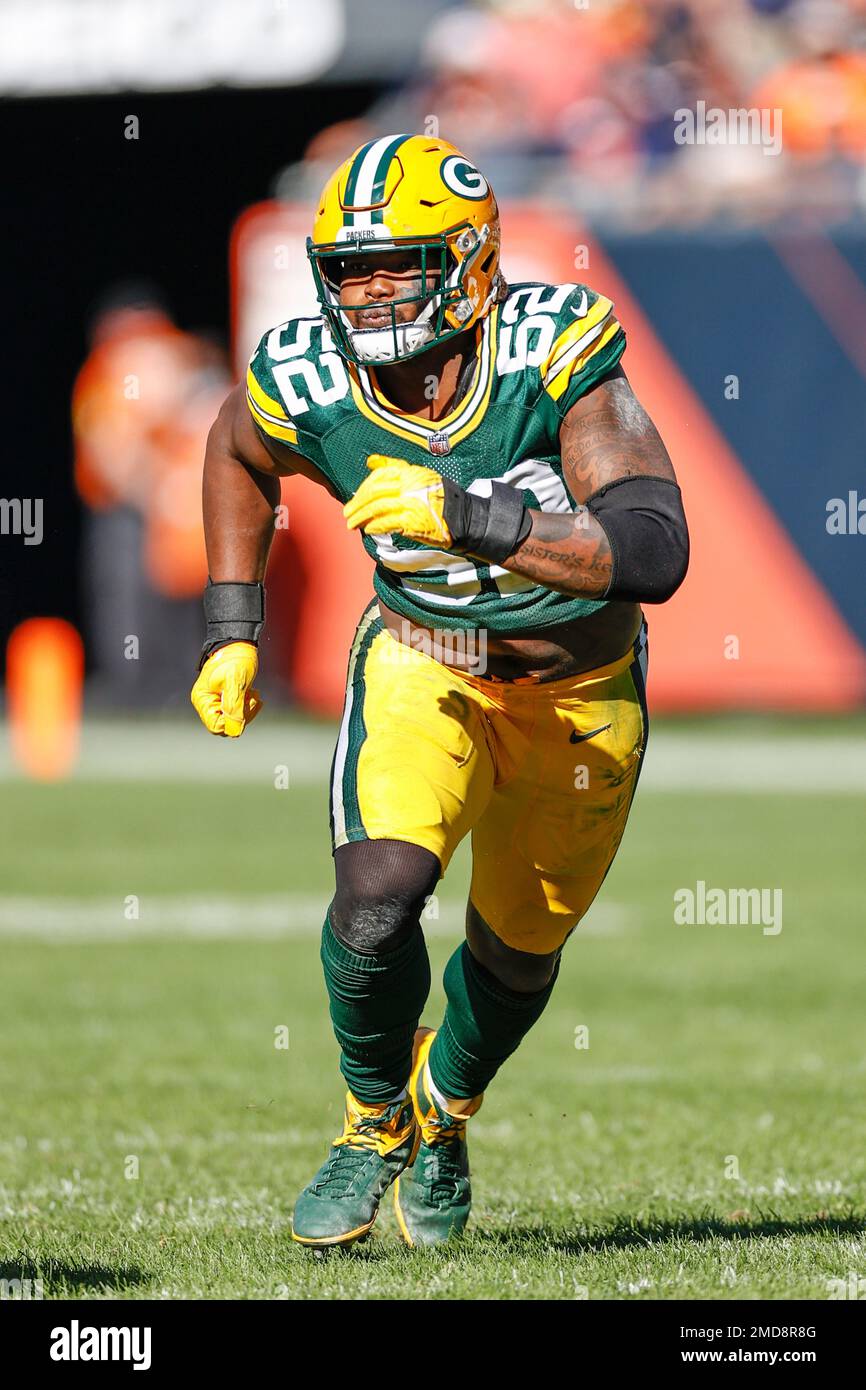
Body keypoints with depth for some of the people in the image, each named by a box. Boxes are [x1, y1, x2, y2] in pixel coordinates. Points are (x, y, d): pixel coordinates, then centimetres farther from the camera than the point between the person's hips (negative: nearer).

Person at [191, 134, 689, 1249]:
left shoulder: (551, 355, -31)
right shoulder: (309, 386, -21)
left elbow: (654, 554, -40)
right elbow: (237, 453, 6)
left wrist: (463, 514, -47)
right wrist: (231, 631, 2)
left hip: (580, 693, 0)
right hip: (425, 673, 0)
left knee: (516, 951, 16)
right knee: (378, 896, -24)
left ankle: (446, 1107, 50)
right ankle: (375, 1122, 5)